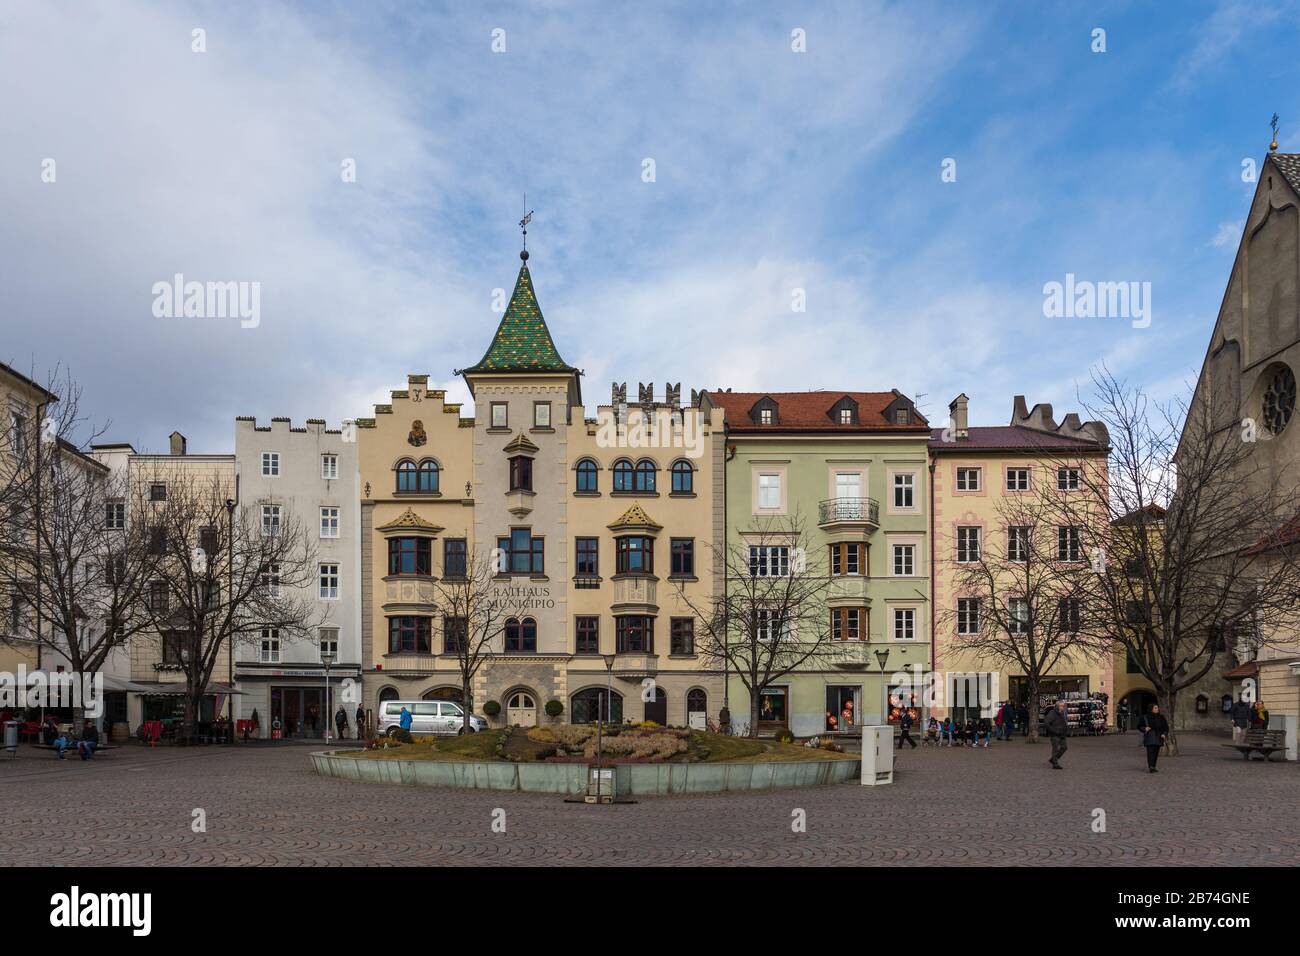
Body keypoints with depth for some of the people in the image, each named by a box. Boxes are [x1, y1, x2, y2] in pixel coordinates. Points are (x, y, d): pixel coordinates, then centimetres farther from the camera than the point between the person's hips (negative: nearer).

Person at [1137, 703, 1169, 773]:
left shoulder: (1161, 717, 10)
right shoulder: (1145, 717, -1)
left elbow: (1166, 727, 14)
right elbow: (1139, 726, 4)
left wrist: (1164, 734, -2)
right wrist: (1145, 729, -15)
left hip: (1158, 738, 4)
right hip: (1149, 738, -4)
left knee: (1156, 752, 6)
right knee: (1150, 751, -15)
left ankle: (1153, 767, 15)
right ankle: (1150, 767, -22)